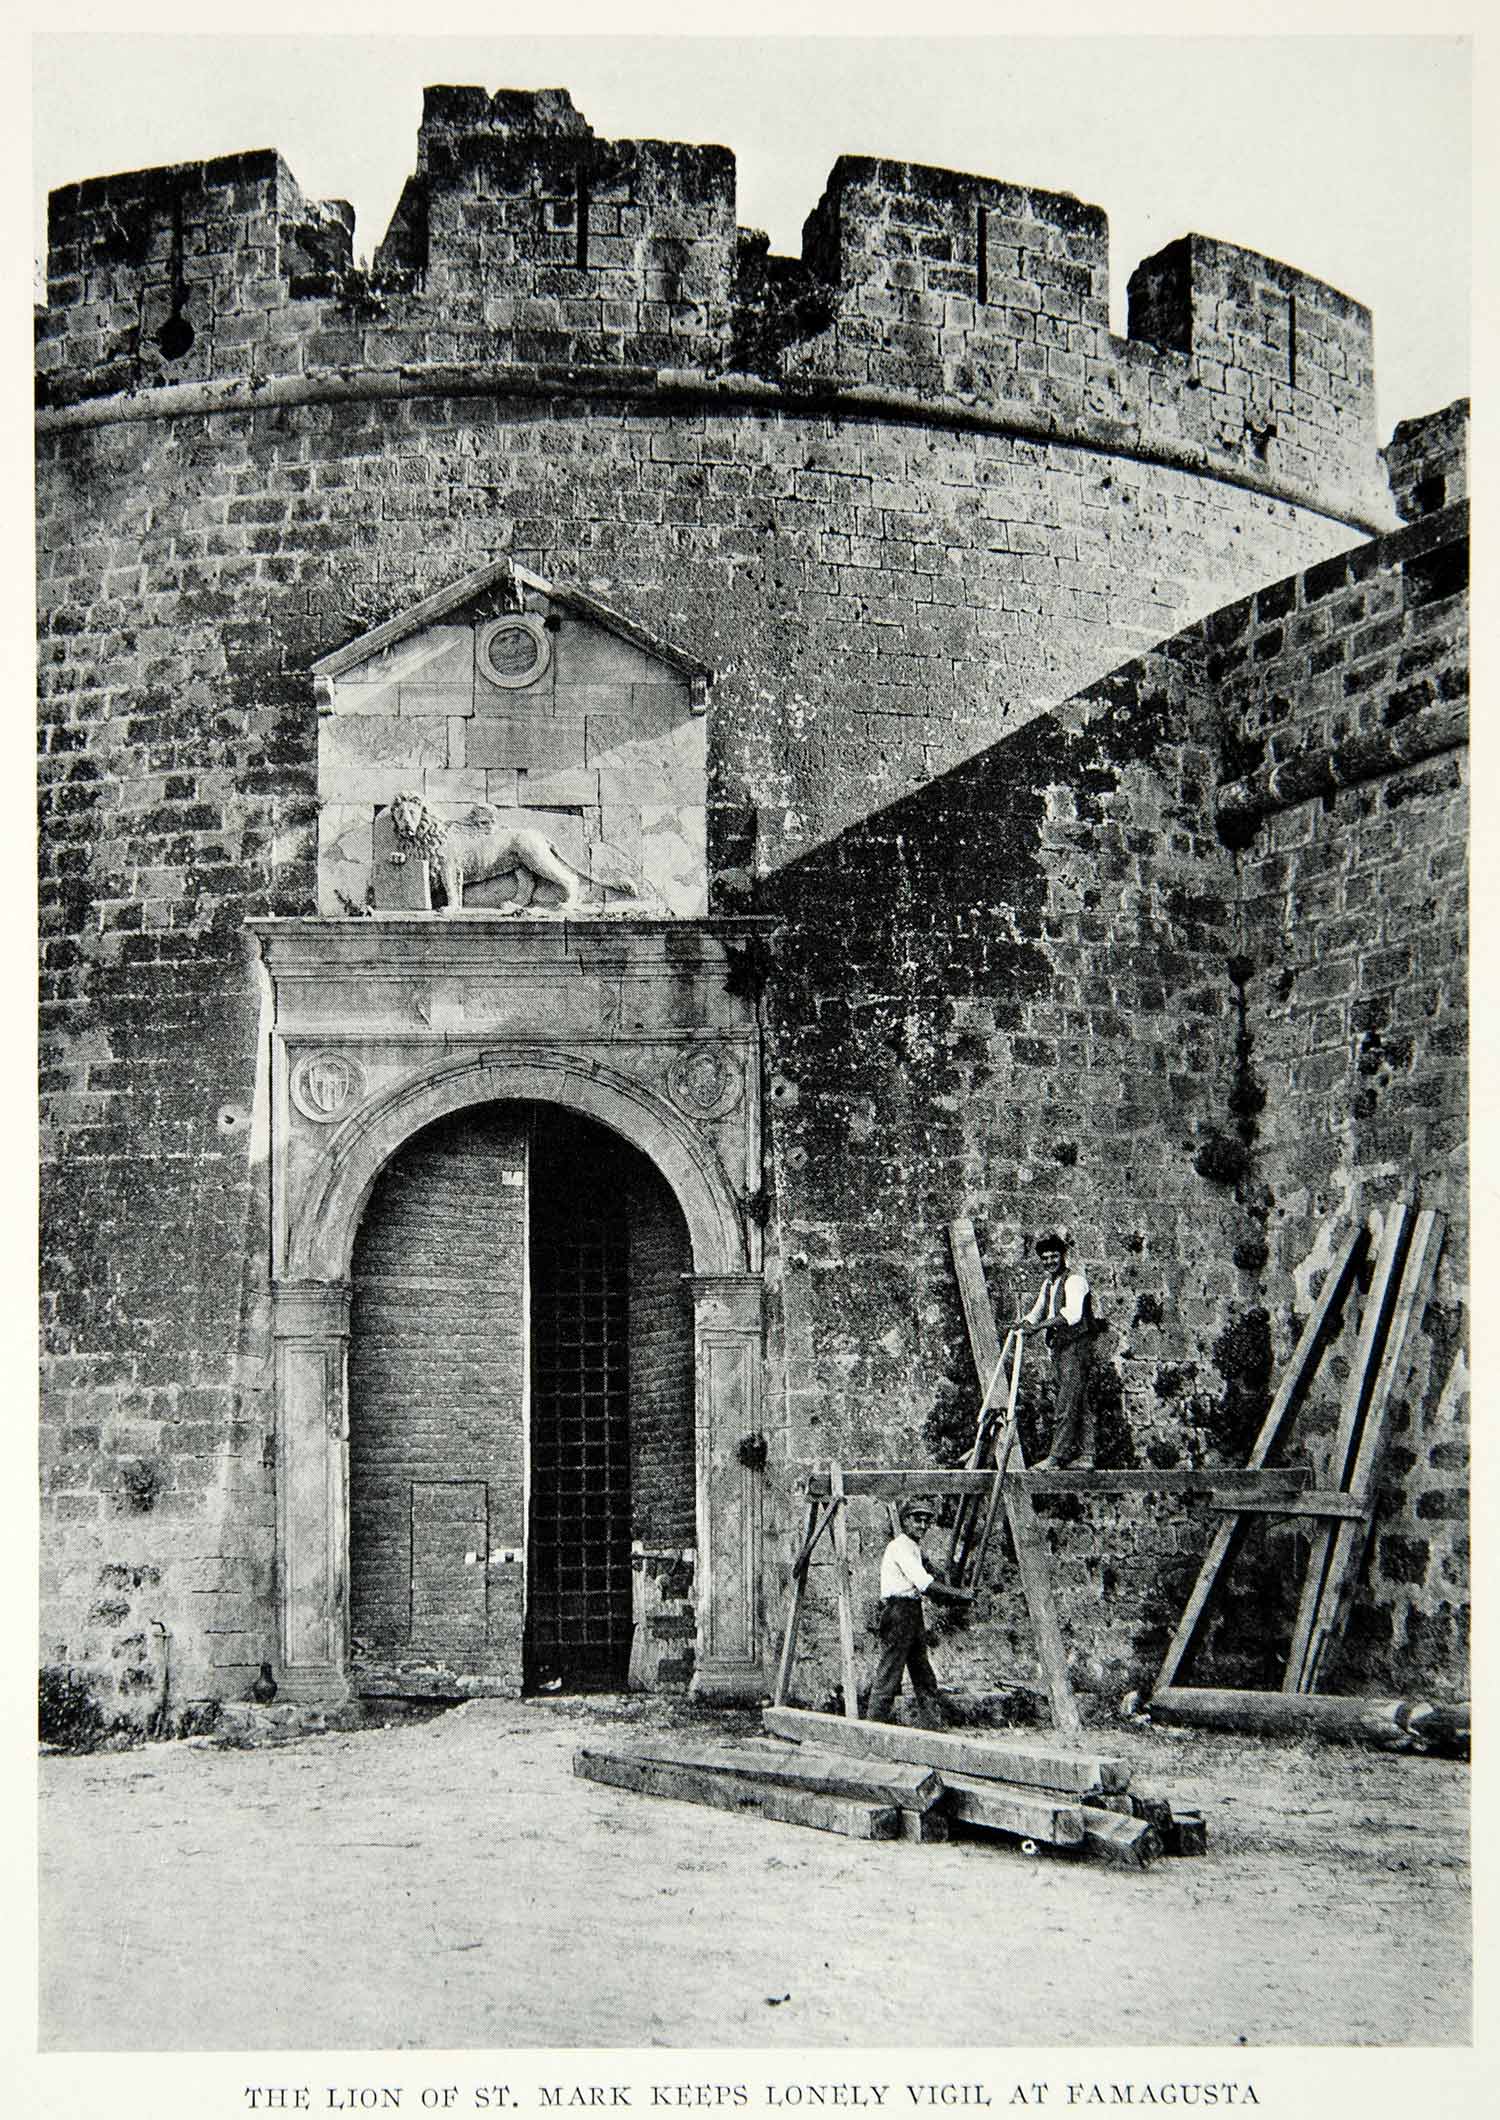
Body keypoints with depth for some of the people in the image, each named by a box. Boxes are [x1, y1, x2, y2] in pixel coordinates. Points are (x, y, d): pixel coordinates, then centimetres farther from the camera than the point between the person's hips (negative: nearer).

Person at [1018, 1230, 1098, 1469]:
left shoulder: (1075, 1279, -12)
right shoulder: (1048, 1284, 17)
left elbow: (1072, 1313, -27)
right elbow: (1037, 1312, 22)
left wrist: (1039, 1325, -32)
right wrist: (1024, 1324, 0)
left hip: (1076, 1347, -9)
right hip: (1059, 1348, 9)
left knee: (1066, 1404, -11)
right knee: (1080, 1404, 10)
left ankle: (1056, 1457, -14)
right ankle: (1085, 1456, 11)